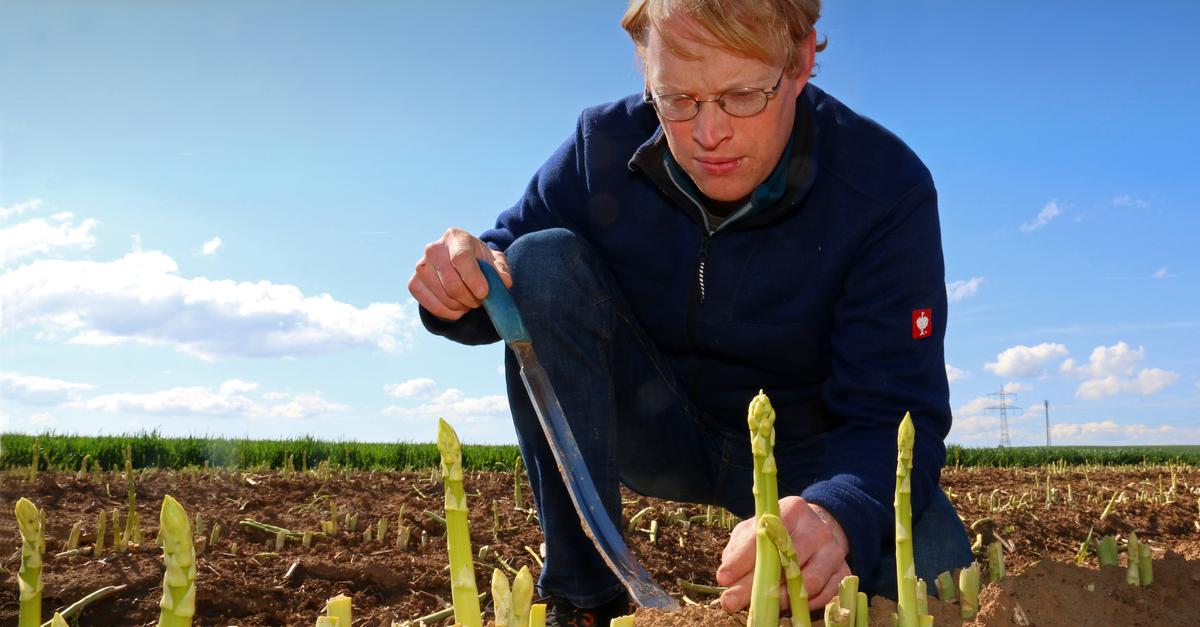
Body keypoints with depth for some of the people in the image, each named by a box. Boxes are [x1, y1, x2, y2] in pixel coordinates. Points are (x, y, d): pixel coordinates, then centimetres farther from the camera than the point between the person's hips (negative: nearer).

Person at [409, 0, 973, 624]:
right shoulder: (604, 146, -15)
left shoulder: (886, 188, -22)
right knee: (542, 261, -24)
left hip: (804, 451, -2)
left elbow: (896, 412, -27)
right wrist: (463, 284, -31)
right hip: (655, 428, 3)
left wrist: (837, 514, -50)